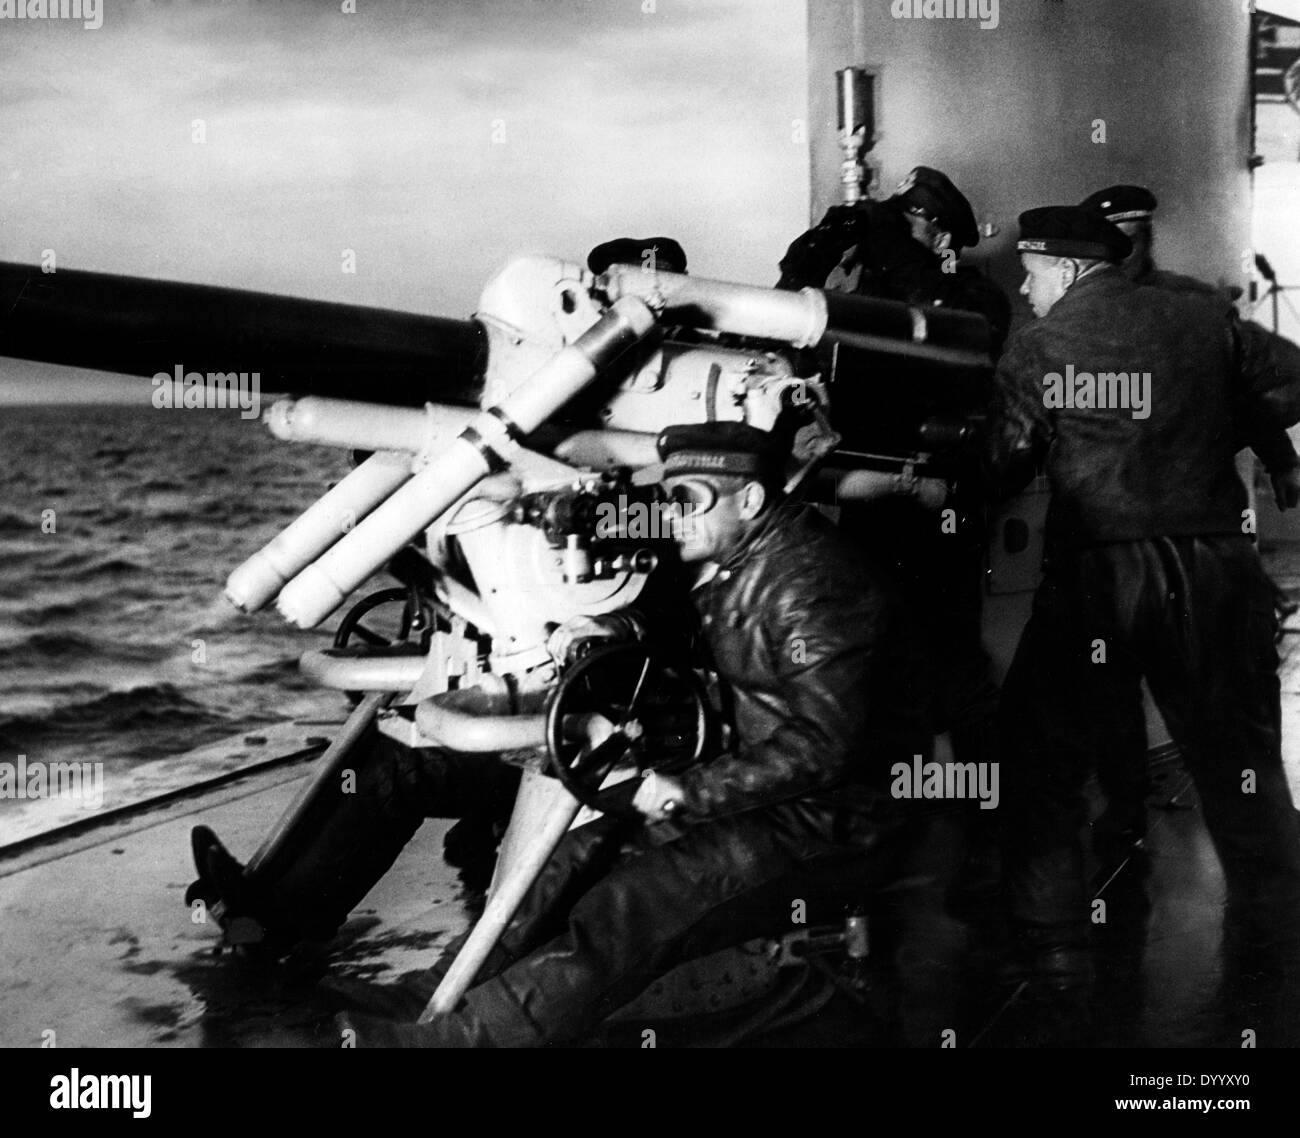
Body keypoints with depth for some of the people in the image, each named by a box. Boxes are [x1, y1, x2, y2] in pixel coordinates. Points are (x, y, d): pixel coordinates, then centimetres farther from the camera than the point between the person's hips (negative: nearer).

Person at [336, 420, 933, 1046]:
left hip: (825, 824, -9)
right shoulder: (726, 570, 11)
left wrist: (689, 794, -22)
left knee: (636, 906, -23)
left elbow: (823, 744, -25)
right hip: (761, 790, 9)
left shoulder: (817, 585, -19)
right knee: (583, 856, -6)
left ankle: (453, 1037, -23)